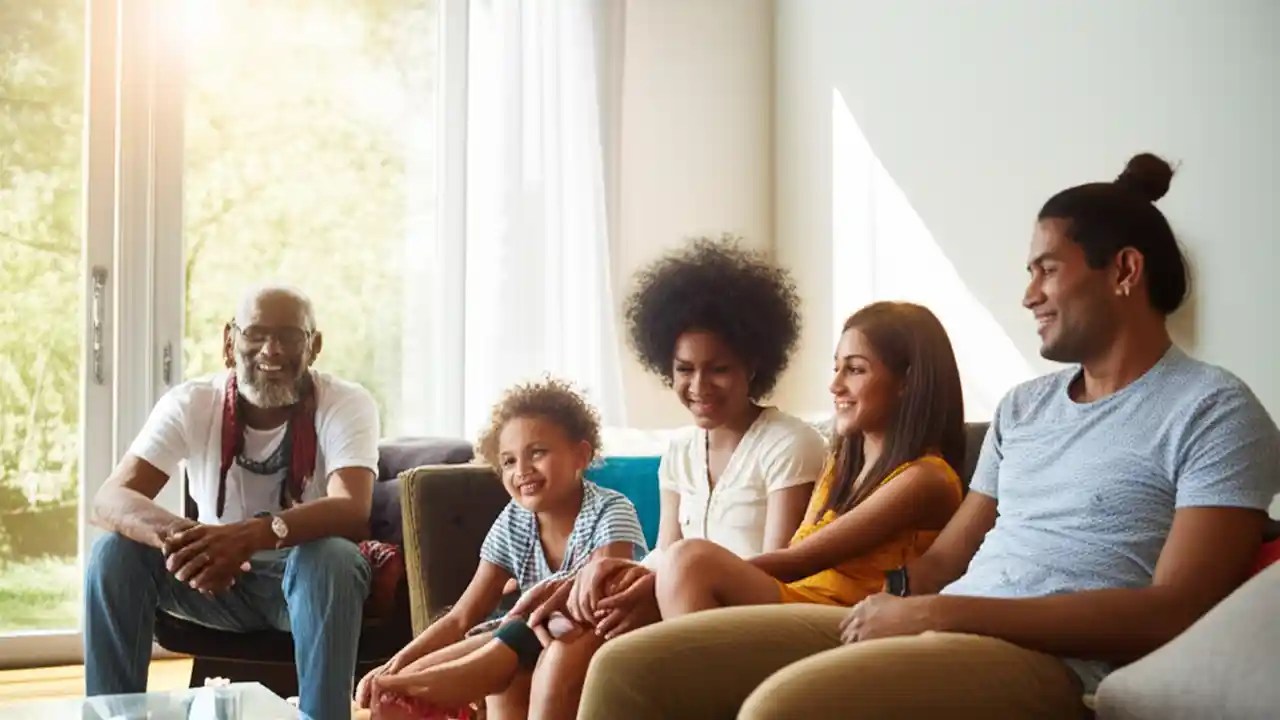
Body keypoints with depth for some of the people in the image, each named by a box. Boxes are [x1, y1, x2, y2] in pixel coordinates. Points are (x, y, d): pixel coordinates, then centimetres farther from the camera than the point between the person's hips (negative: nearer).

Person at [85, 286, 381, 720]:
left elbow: (352, 510, -32)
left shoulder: (346, 405, -17)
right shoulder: (191, 404, -11)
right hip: (216, 577, 3)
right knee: (114, 552, -21)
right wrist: (177, 536, -45)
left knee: (331, 556, -36)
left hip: (311, 575, -2)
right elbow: (110, 499, -21)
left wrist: (251, 535, -50)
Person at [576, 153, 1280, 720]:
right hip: (927, 629, 8)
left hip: (1049, 660, -7)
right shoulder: (1022, 406, 23)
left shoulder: (1214, 411, -1)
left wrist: (941, 612, -16)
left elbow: (1173, 610, -12)